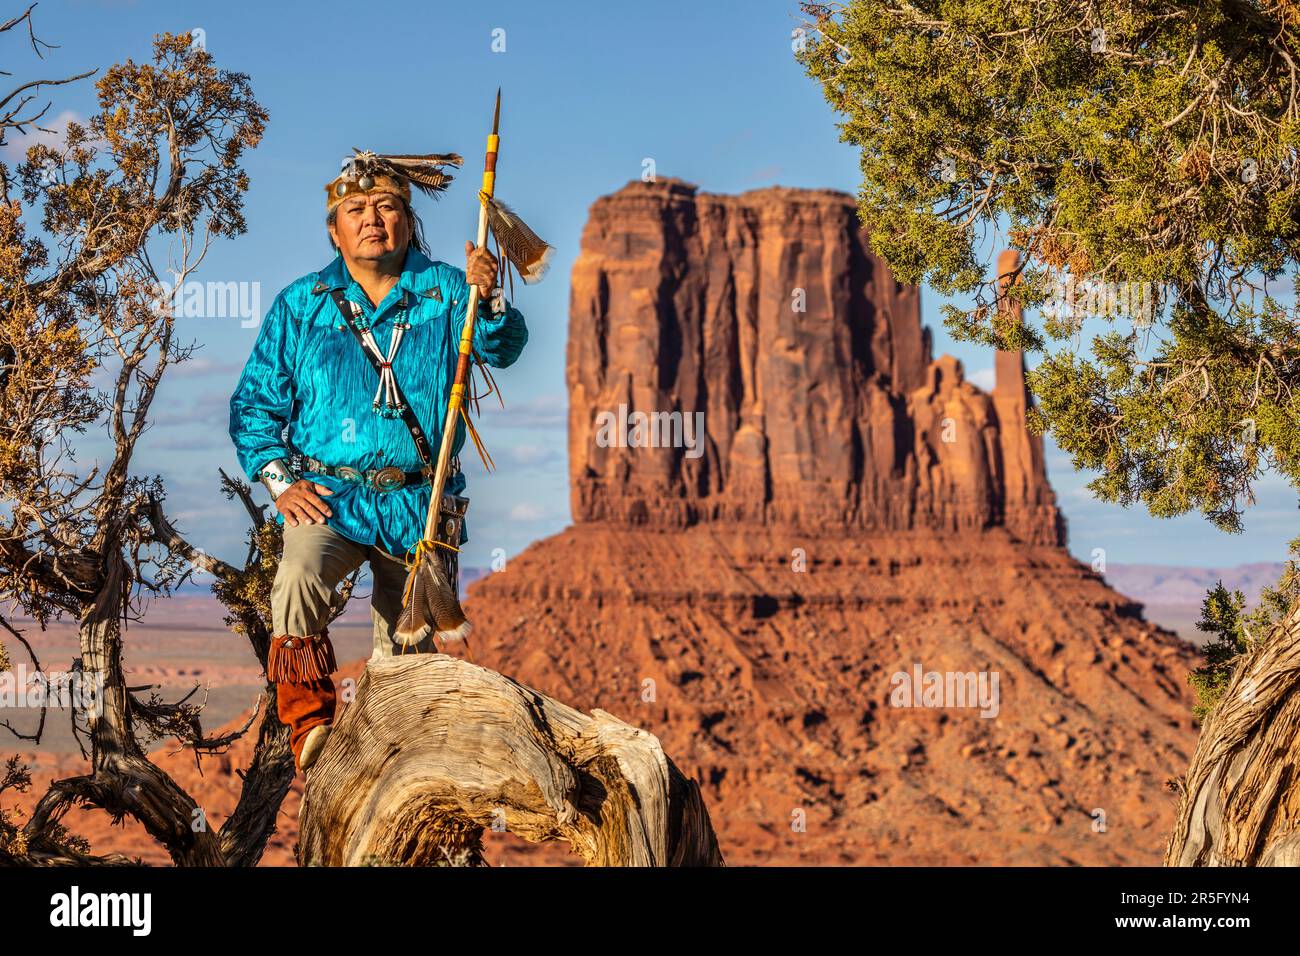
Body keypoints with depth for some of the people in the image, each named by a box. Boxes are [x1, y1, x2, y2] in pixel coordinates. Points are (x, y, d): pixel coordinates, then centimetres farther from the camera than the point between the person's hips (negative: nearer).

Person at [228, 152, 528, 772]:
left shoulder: (444, 291, 6)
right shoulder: (299, 305, 7)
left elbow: (501, 348, -9)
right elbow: (254, 402, 9)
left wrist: (488, 301, -31)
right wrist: (280, 480, -6)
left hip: (419, 504, 1)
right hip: (329, 494, -1)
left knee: (406, 651, 8)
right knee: (299, 575, -31)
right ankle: (310, 725, -16)